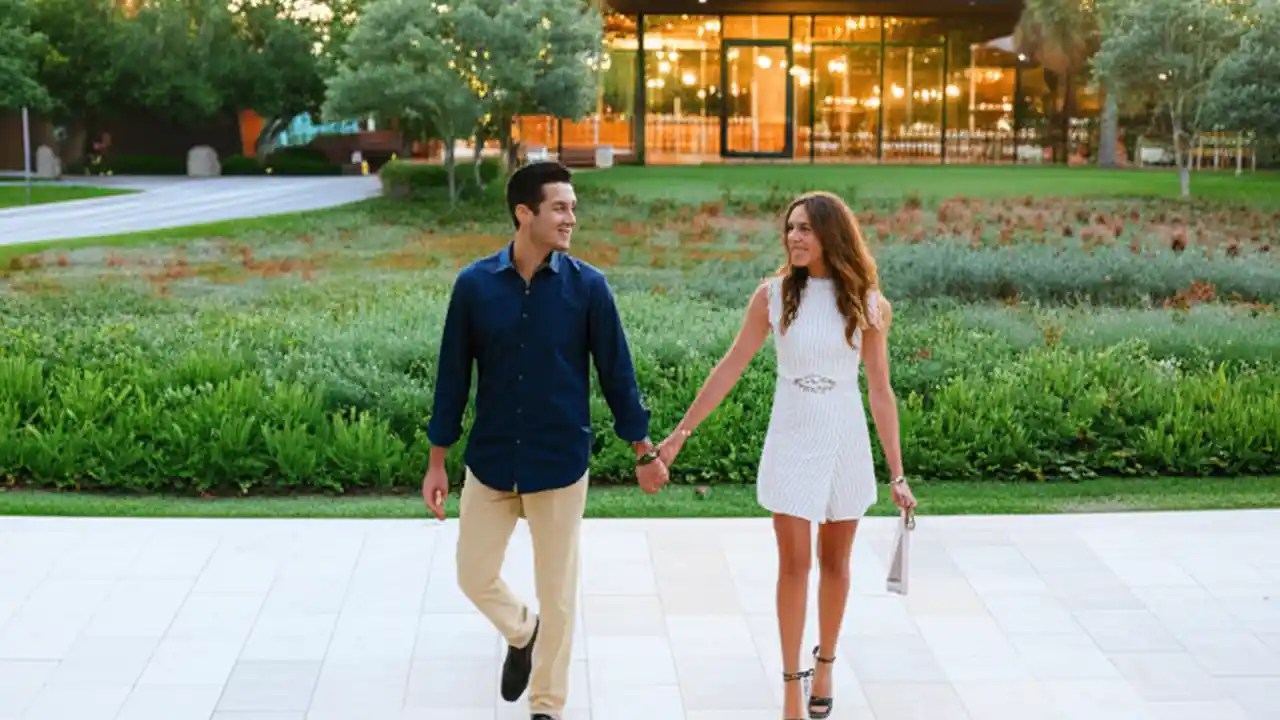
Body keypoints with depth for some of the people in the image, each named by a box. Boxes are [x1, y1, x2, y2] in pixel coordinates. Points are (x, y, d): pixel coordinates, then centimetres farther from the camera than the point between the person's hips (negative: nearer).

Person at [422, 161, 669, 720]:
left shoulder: (587, 286, -9)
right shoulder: (474, 284, -7)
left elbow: (615, 372, -1)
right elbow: (453, 375, 0)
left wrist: (644, 451, 3)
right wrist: (437, 462, 2)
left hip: (560, 464, -1)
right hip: (490, 461, 1)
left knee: (557, 593, 8)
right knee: (474, 576, 12)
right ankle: (521, 632, 45)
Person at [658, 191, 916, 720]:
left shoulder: (868, 304, -5)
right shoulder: (773, 295, -7)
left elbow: (880, 392, -1)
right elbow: (729, 369, -2)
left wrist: (897, 473, -1)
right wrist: (681, 432, -3)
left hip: (846, 441, 1)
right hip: (791, 440, -1)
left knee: (835, 562, 13)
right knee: (793, 565, 0)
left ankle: (824, 665, 32)